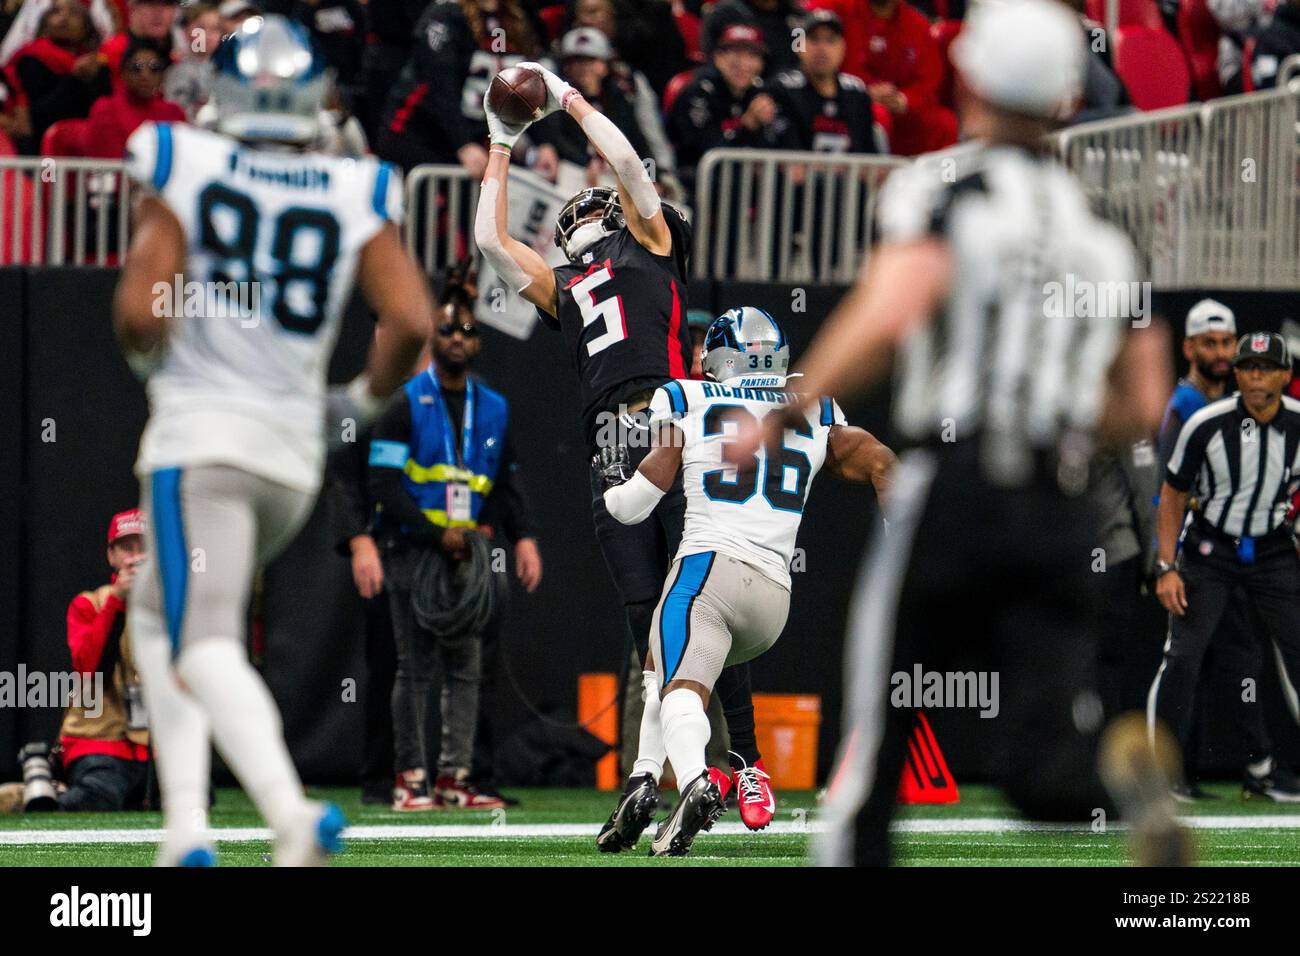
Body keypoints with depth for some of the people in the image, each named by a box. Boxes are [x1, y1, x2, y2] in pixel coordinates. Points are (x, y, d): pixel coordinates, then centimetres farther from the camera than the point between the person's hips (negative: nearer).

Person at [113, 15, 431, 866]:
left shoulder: (184, 173, -4)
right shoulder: (358, 197, 3)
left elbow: (139, 312, -12)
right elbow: (412, 323, -7)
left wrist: (149, 360, 12)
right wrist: (362, 404, 11)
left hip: (201, 435, -5)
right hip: (295, 450, 5)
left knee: (204, 646, -12)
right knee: (158, 613, 23)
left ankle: (290, 812, -37)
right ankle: (184, 820, 10)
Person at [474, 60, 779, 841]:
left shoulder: (650, 242, 17)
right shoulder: (562, 289, 27)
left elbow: (628, 160, 10)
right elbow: (490, 237, 30)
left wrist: (569, 98, 20)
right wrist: (502, 149, 34)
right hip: (611, 447, 4)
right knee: (647, 616, -2)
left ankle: (747, 759, -5)